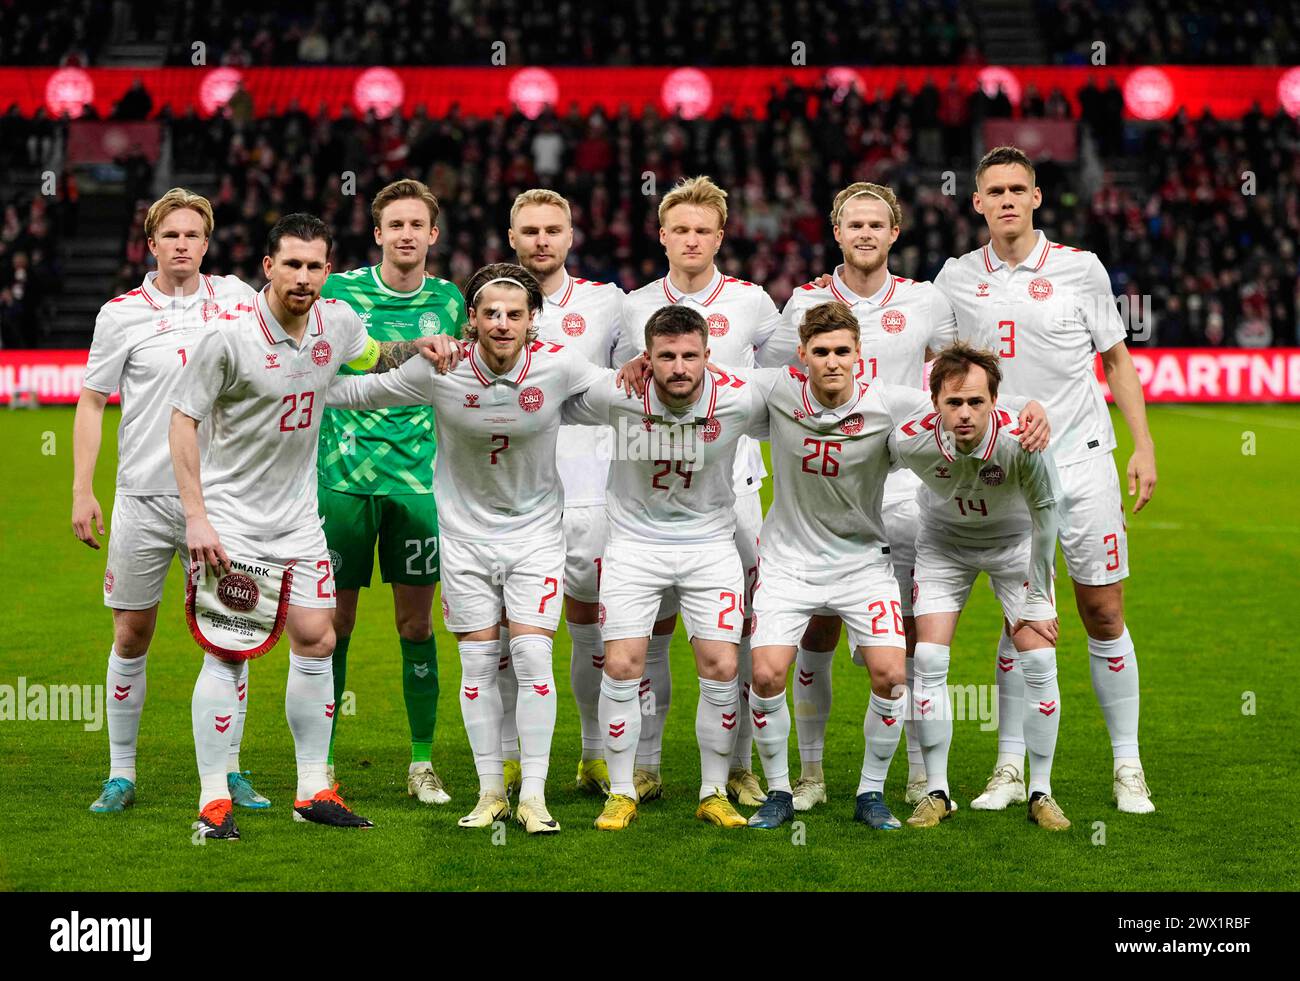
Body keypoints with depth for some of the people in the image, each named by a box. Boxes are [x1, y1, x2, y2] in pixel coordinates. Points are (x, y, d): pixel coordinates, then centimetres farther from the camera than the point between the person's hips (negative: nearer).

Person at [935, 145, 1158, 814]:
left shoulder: (1081, 269, 1)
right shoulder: (956, 279, 5)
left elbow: (1116, 359, 8)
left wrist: (1143, 446, 1)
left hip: (1083, 462, -1)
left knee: (1104, 615, 1)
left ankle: (1127, 768, 9)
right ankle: (1010, 769, 10)